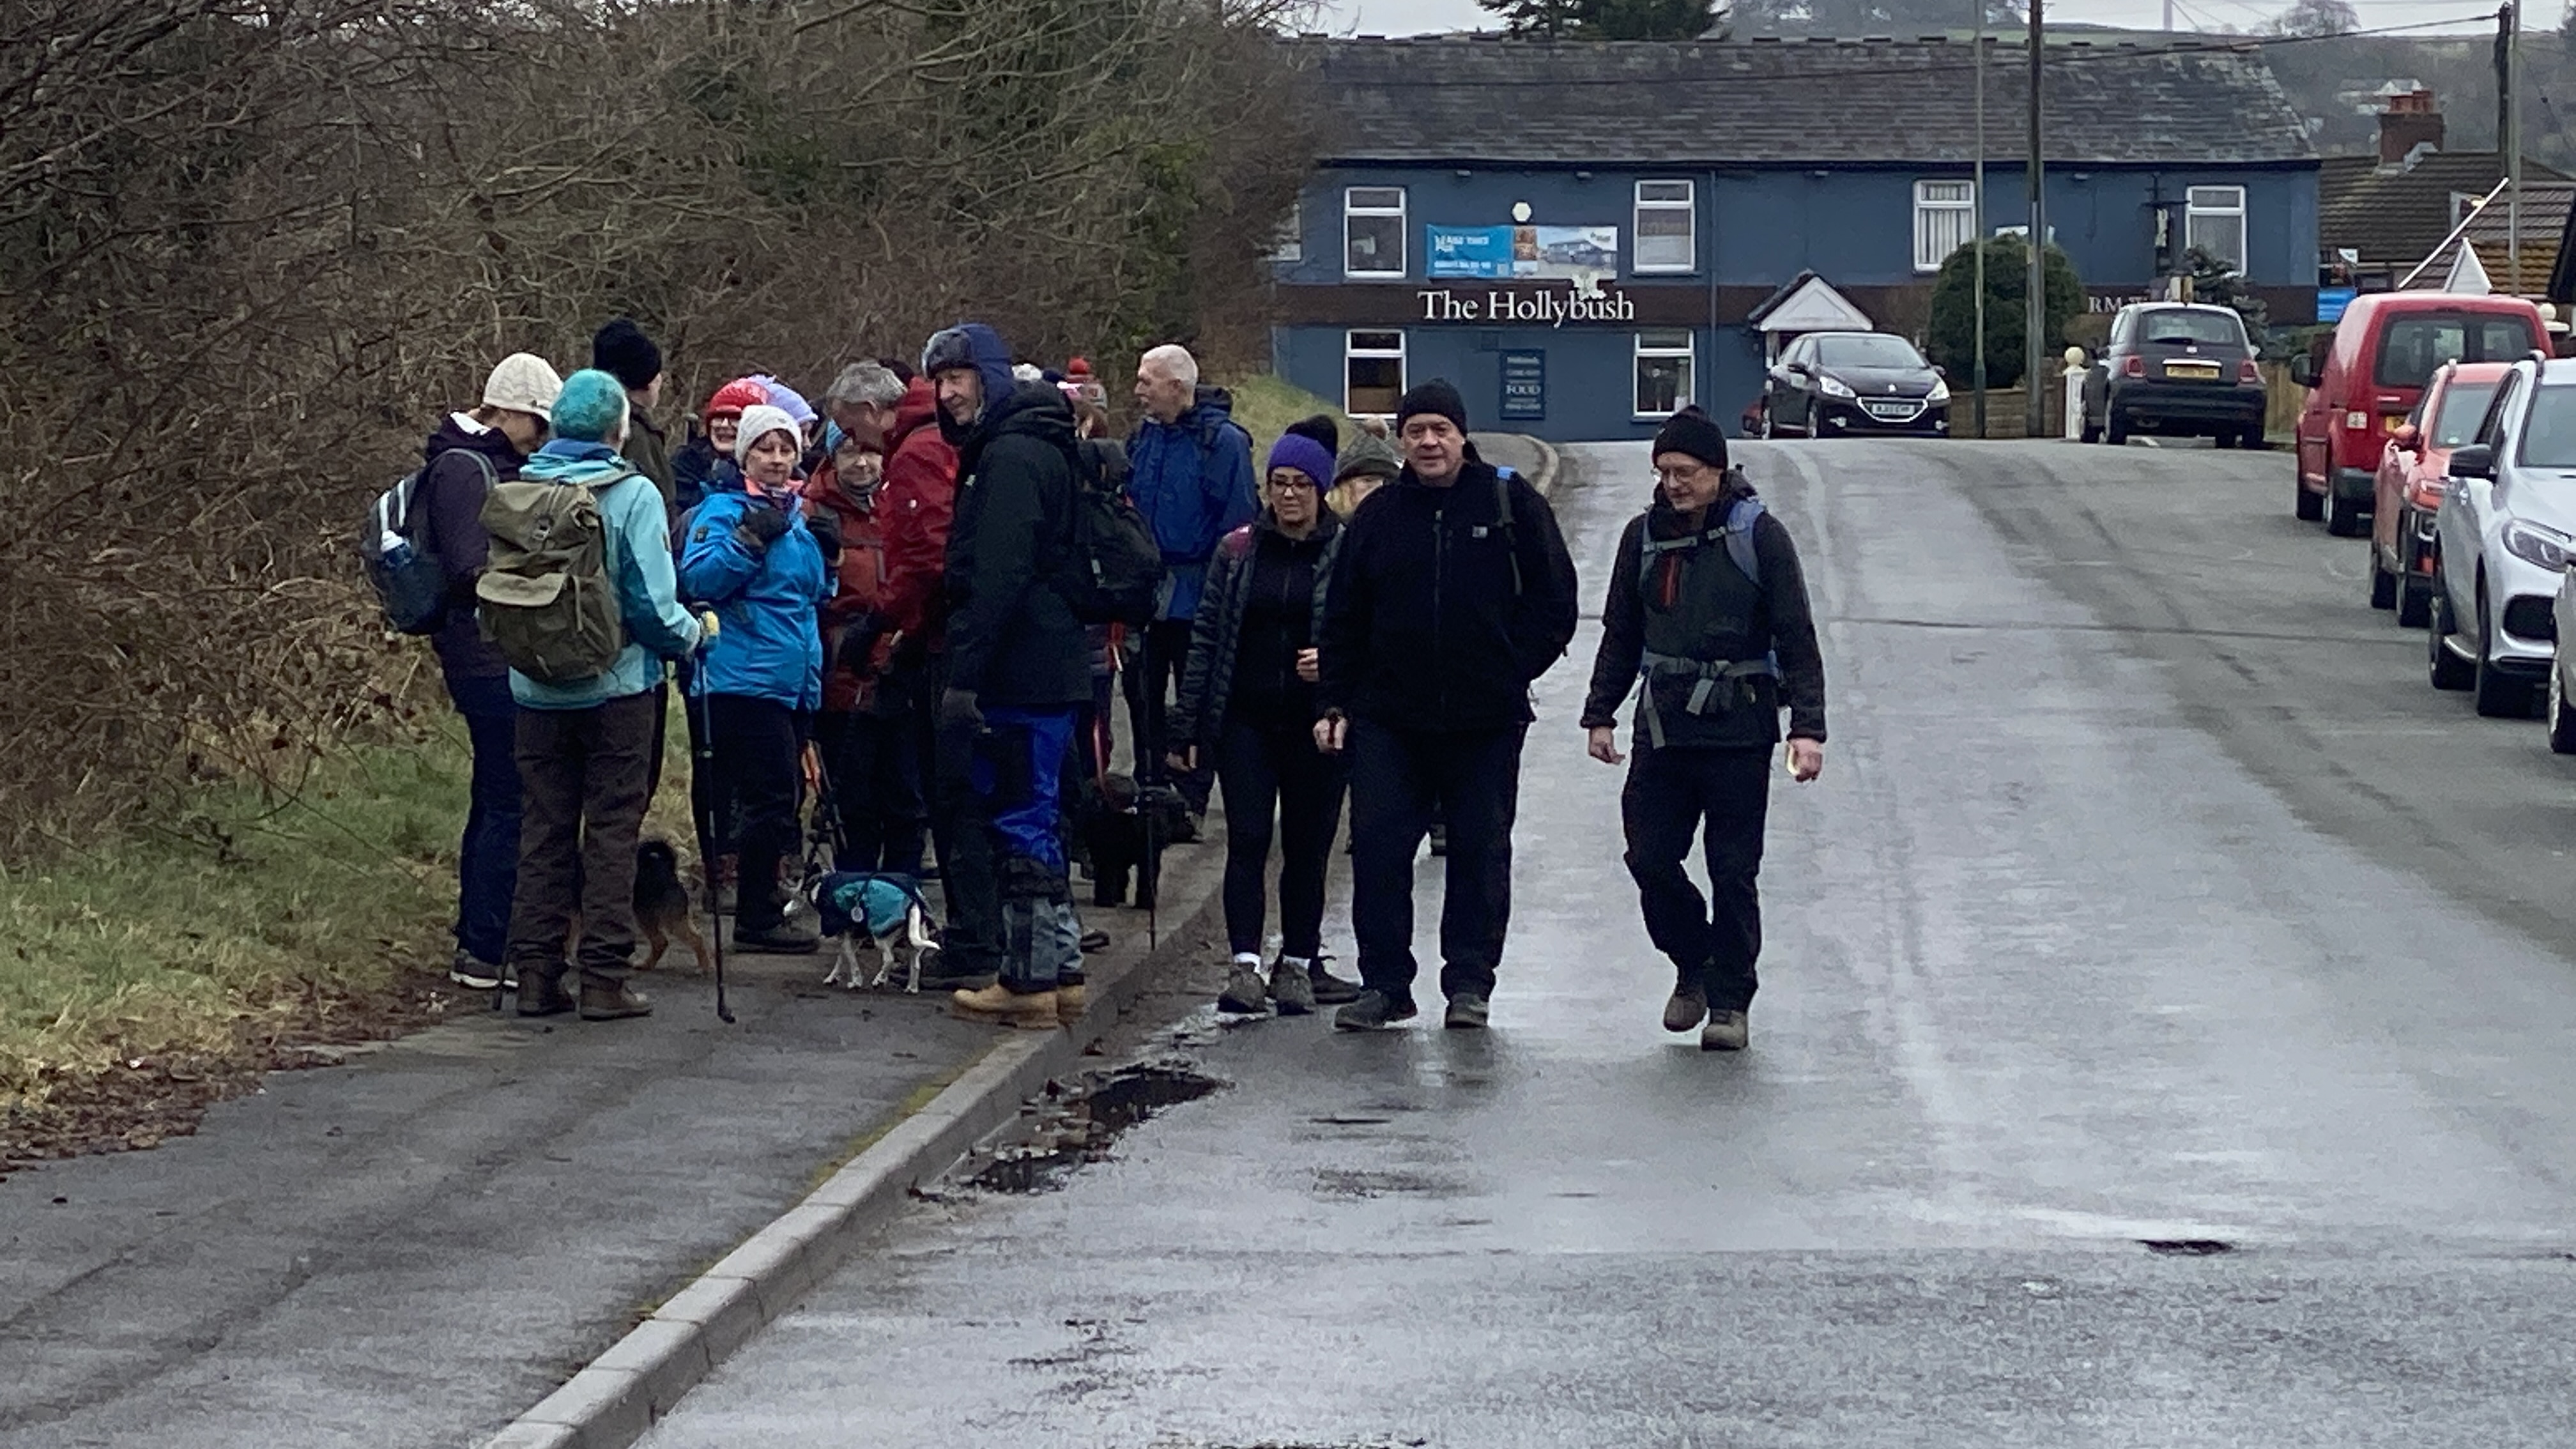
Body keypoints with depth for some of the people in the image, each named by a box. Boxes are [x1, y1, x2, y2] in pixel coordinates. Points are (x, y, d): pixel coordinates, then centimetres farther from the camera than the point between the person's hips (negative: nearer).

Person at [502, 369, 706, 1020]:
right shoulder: (632, 495, -13)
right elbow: (651, 603, -16)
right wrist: (692, 634, 3)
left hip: (537, 691, 4)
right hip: (614, 689, -4)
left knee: (545, 830, 11)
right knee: (612, 830, 3)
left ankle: (536, 972, 11)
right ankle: (604, 978, 2)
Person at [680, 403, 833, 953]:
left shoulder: (799, 514, 17)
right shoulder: (724, 510, -6)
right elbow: (698, 578, -18)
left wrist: (826, 554, 8)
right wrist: (750, 538, -25)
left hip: (795, 678, 8)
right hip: (746, 676, -8)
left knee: (779, 796, 13)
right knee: (772, 795, -11)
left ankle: (761, 904, 23)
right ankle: (759, 917, -5)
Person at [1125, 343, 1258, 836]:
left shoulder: (1222, 441, -11)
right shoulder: (1144, 439, 9)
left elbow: (1237, 523, -12)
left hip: (1195, 596, -6)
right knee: (1142, 694, 10)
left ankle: (1190, 801, 8)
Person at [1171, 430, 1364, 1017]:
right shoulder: (1238, 551, 8)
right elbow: (1206, 636, 9)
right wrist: (1187, 724, 5)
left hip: (1316, 725, -1)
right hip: (1246, 721, 1)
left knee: (1307, 846, 5)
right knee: (1247, 841, -8)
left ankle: (1298, 965, 15)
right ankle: (1245, 964, -13)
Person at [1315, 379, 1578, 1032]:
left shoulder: (1511, 505, 0)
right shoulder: (1378, 515, 7)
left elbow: (1554, 602, 3)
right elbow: (1343, 621, 12)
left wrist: (1511, 672, -5)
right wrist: (1334, 703, 6)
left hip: (1486, 721, -1)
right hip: (1389, 719, 1)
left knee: (1480, 850, 4)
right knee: (1377, 847, -4)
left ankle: (1469, 983, 13)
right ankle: (1385, 984, 3)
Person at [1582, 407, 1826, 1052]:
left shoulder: (1759, 536, -5)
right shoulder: (1645, 536, 8)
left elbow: (1797, 637, -5)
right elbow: (1620, 635, 18)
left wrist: (1807, 727, -12)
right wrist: (1600, 713, 14)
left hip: (1739, 732, -4)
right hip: (1662, 726, 4)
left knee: (1733, 872, -1)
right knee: (1649, 859, 0)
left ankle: (1730, 999, 8)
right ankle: (1693, 966, 23)